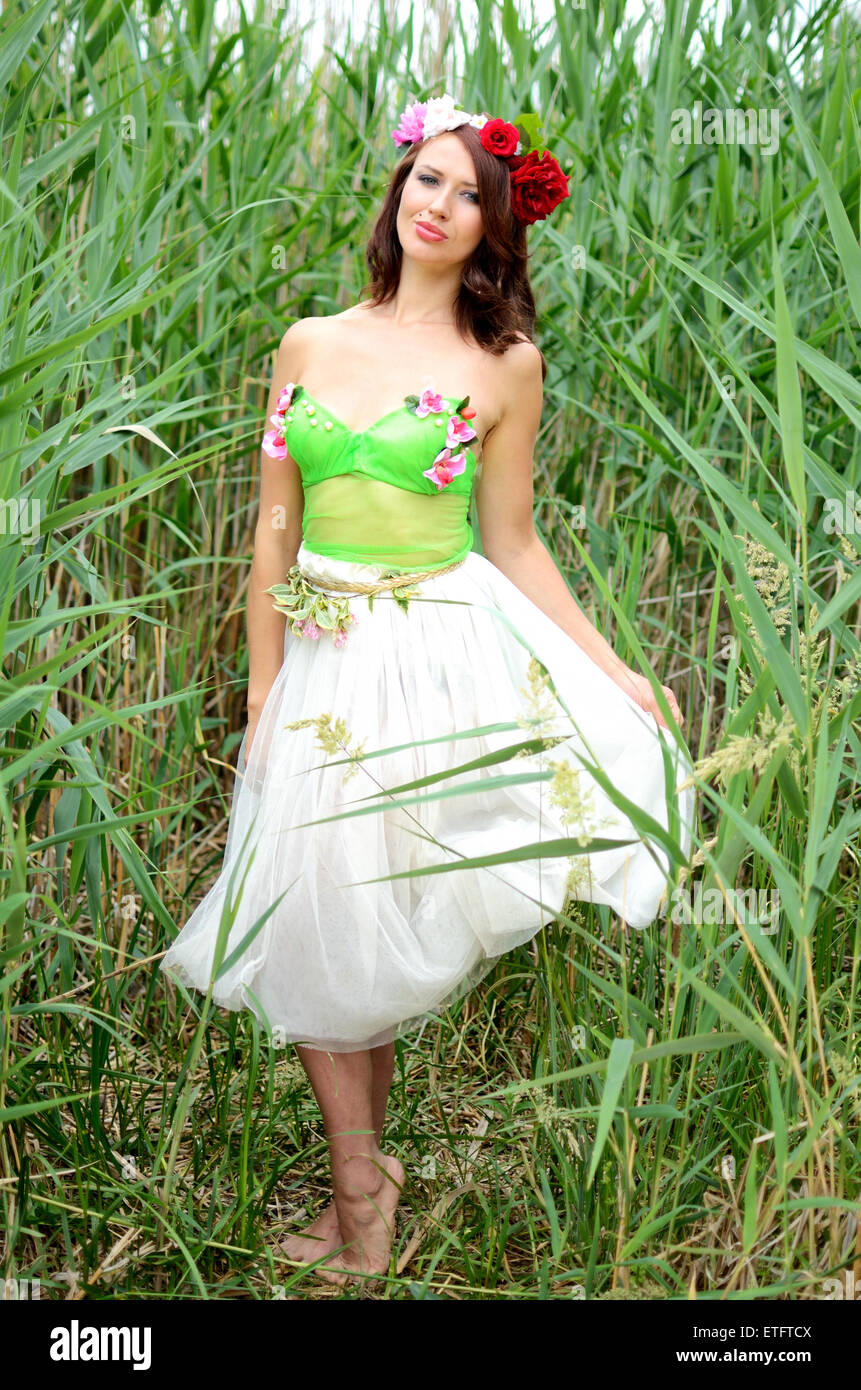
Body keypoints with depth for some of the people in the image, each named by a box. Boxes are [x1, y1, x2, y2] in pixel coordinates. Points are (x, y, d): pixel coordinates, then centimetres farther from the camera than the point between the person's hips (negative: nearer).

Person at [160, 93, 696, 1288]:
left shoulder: (506, 365, -1)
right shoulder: (309, 345, 7)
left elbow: (512, 546, 4)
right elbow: (276, 530, 7)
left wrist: (614, 672, -1)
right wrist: (260, 699, 5)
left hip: (447, 661, -4)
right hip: (323, 664, 4)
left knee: (370, 931, 1)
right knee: (313, 931, 8)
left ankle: (360, 1185, 19)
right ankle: (361, 1190, 23)